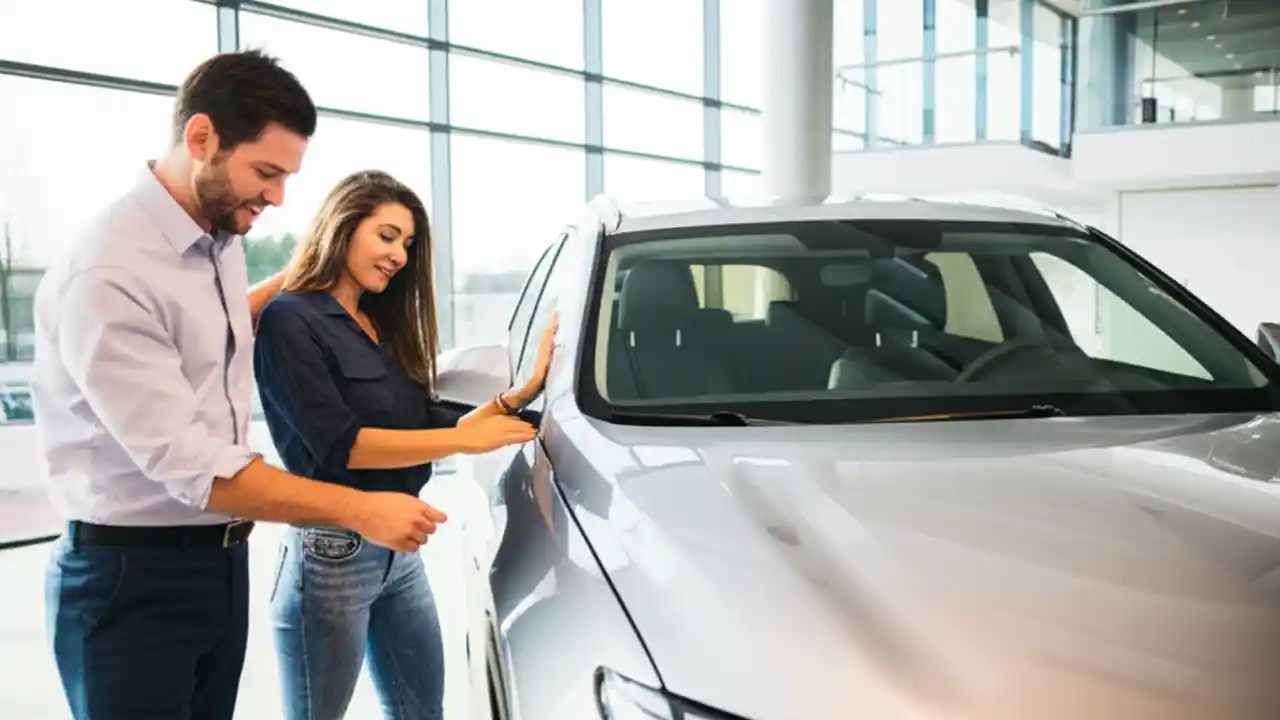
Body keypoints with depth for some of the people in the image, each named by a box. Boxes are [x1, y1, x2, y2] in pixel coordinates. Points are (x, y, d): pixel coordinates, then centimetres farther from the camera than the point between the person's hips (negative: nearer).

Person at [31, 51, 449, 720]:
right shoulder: (108, 273, -23)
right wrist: (358, 509, -24)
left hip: (222, 563, 8)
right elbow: (186, 463, -26)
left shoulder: (219, 239, 4)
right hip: (130, 581, -8)